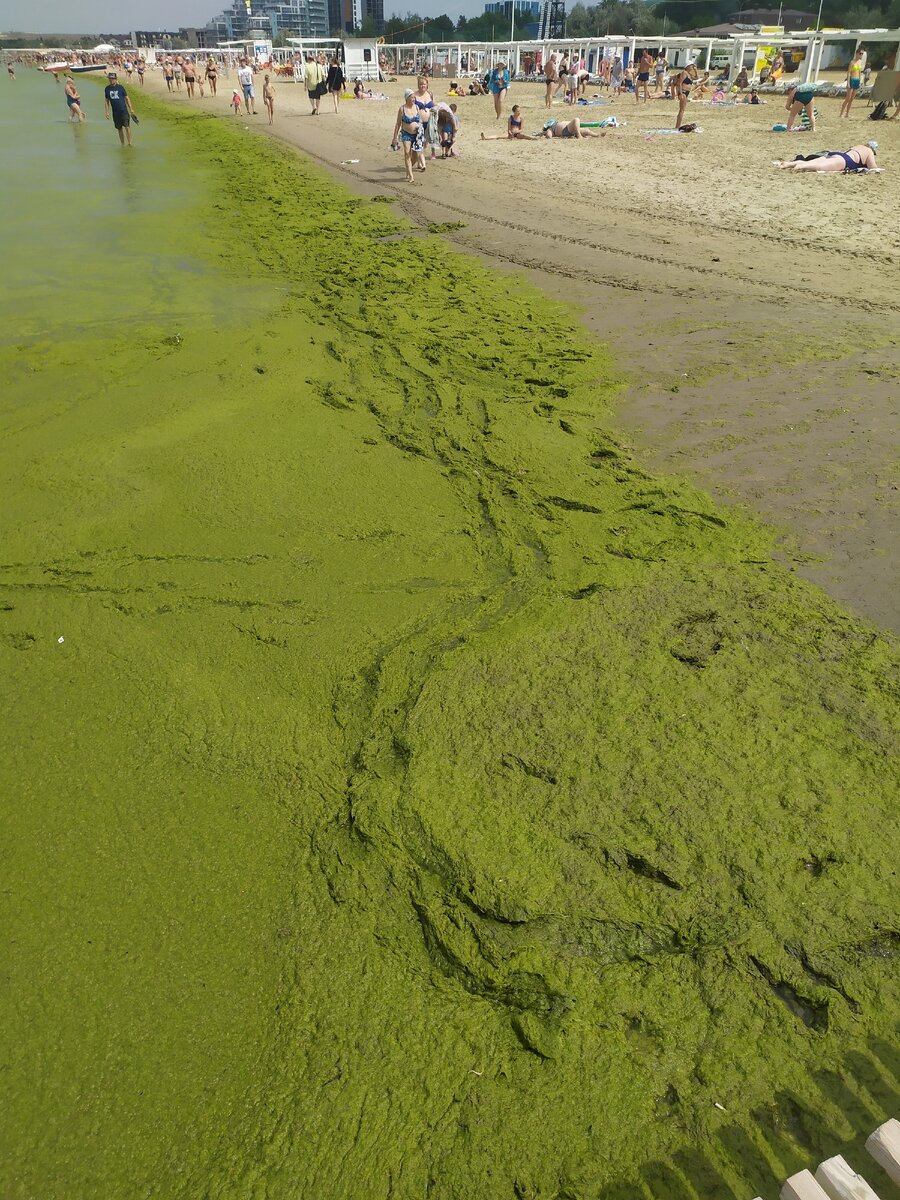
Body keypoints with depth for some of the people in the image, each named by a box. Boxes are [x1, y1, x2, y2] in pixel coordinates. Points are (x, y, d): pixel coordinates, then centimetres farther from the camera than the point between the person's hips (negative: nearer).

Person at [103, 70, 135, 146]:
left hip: (124, 110, -3)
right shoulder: (107, 89, 6)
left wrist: (131, 109, 1)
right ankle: (122, 144, 16)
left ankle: (129, 143, -6)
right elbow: (106, 101, 11)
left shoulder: (120, 87, -1)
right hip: (115, 112, 3)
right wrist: (107, 112, 5)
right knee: (119, 128, 8)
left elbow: (127, 98, 5)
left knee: (127, 127, -12)